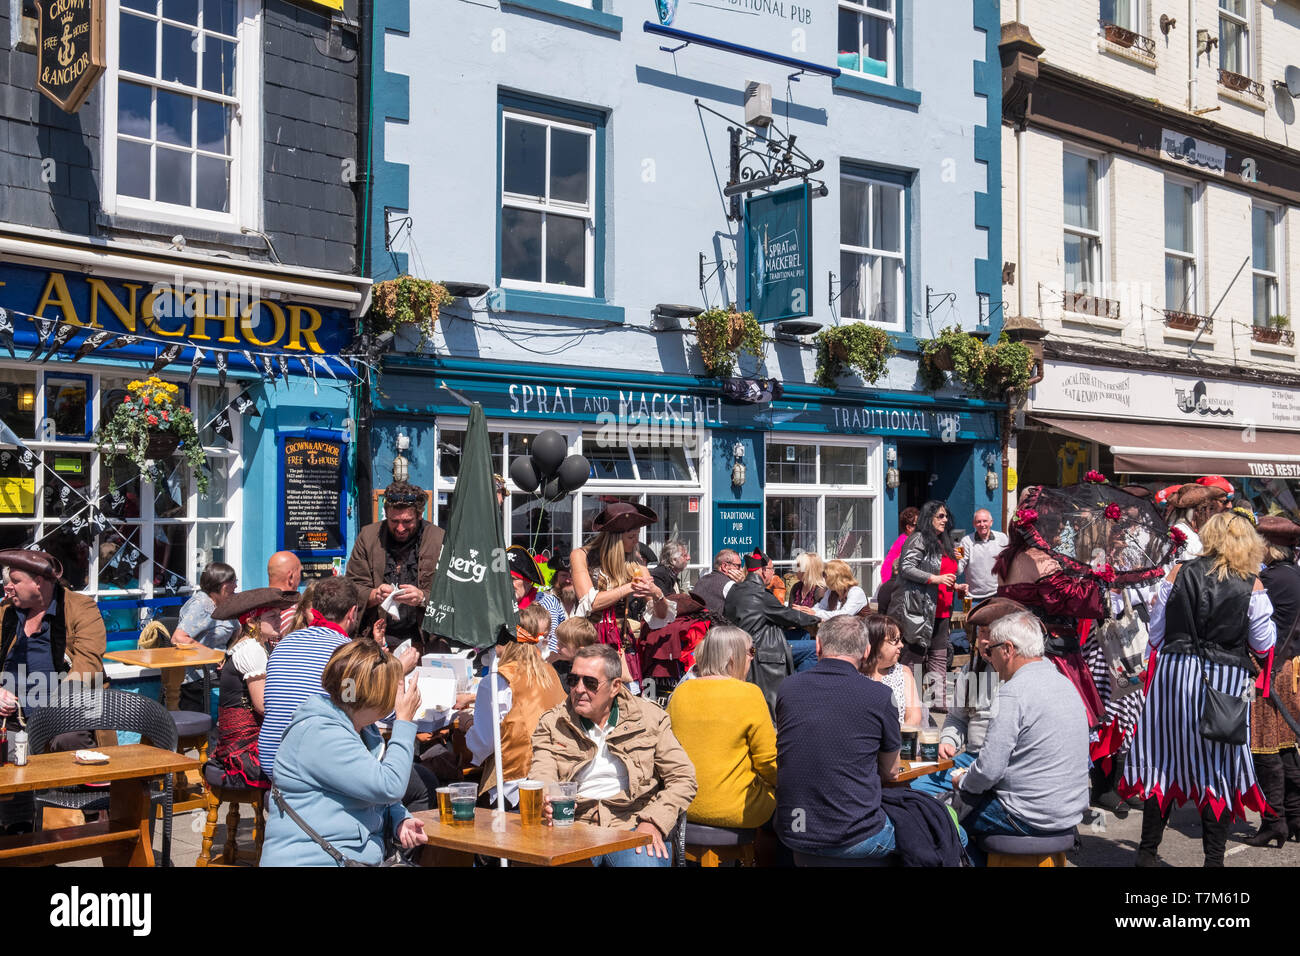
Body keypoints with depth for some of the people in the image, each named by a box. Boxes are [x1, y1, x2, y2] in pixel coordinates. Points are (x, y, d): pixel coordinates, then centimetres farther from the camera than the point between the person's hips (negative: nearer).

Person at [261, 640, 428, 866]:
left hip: (364, 858, 8)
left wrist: (401, 821, -1)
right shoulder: (319, 734, -16)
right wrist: (405, 722, -12)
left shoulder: (365, 731, 14)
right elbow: (388, 787, -20)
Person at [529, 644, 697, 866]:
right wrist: (547, 802, -28)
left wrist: (654, 823, -9)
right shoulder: (552, 723, 11)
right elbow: (541, 777, -4)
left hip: (633, 826, 0)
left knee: (645, 862, -33)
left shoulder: (649, 717, 8)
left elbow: (683, 779, 6)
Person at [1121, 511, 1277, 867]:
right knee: (1219, 767, 9)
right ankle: (1214, 856, 10)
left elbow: (1156, 634, 3)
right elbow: (1263, 644, 2)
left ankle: (1147, 851, 16)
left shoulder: (1179, 574, -1)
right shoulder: (1252, 586, -4)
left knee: (1164, 760, 11)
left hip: (1175, 674, 1)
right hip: (1225, 681, -1)